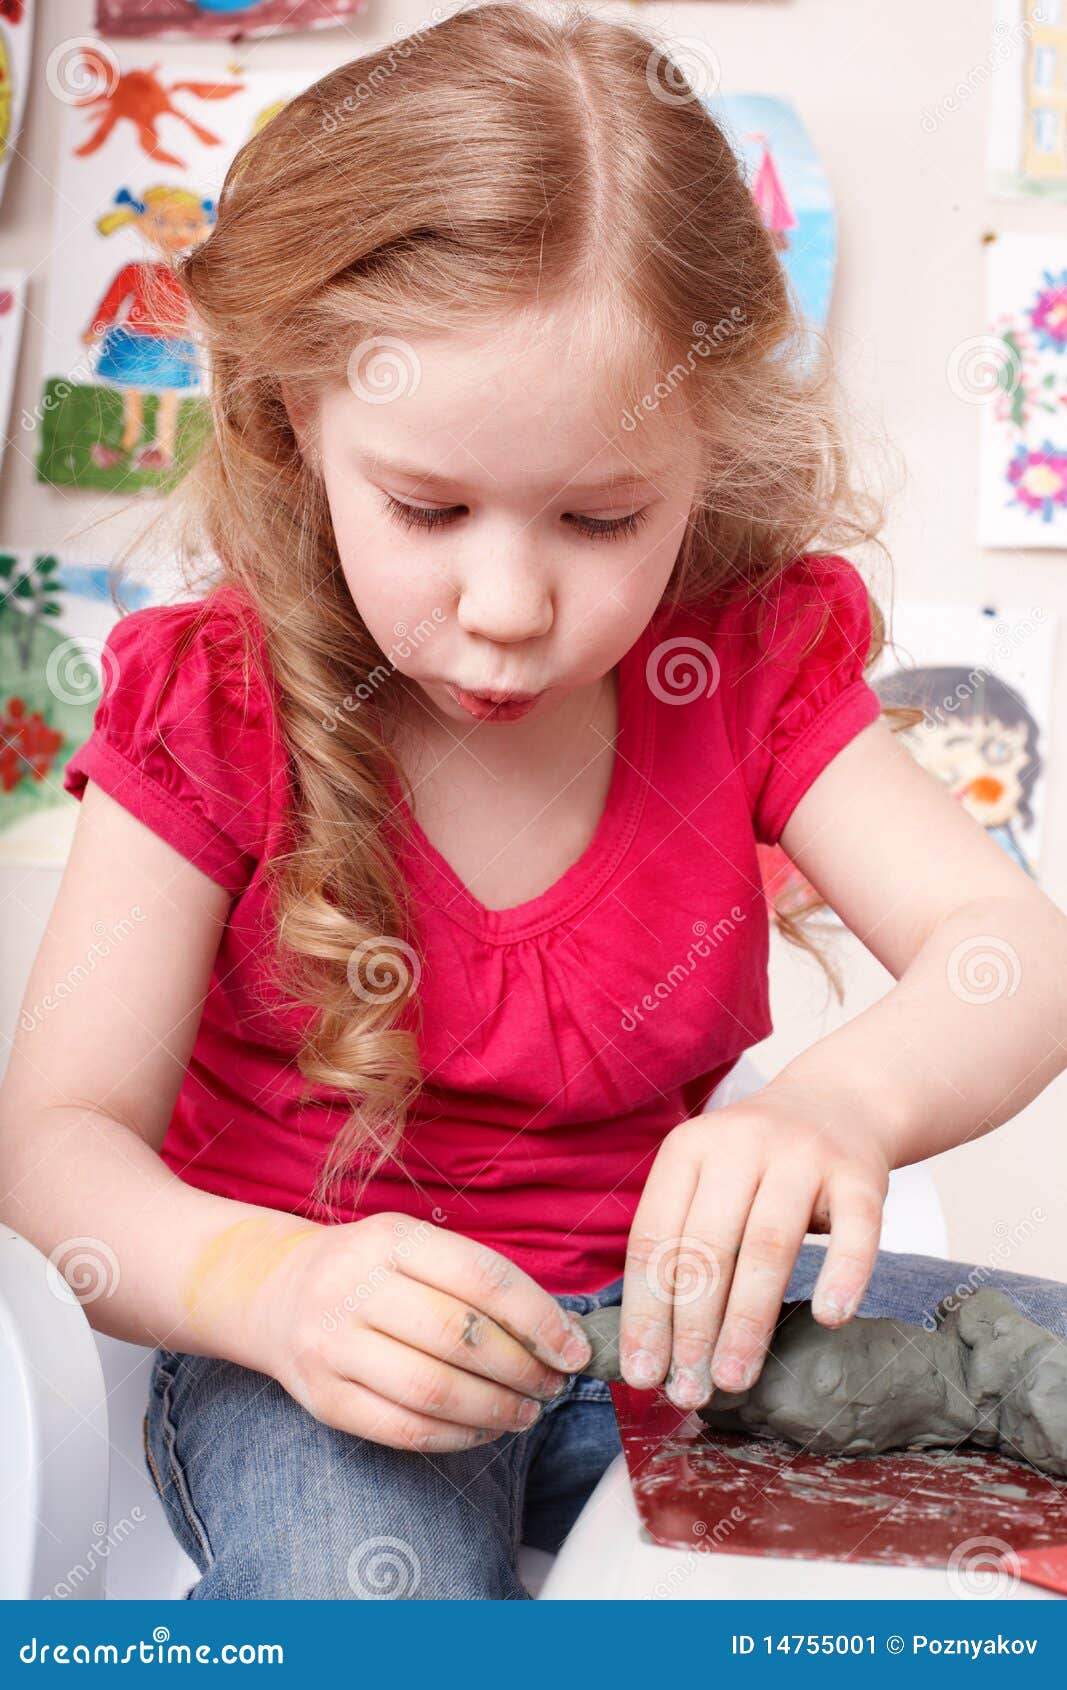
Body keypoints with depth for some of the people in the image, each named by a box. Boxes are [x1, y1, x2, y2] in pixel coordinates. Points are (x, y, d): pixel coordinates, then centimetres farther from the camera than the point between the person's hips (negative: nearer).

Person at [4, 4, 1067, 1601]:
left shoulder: (750, 657, -5)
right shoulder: (214, 708, -11)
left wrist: (839, 1103, -39)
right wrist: (274, 1286, -36)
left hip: (662, 1309, 5)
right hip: (325, 1351, -4)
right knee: (366, 1583, -37)